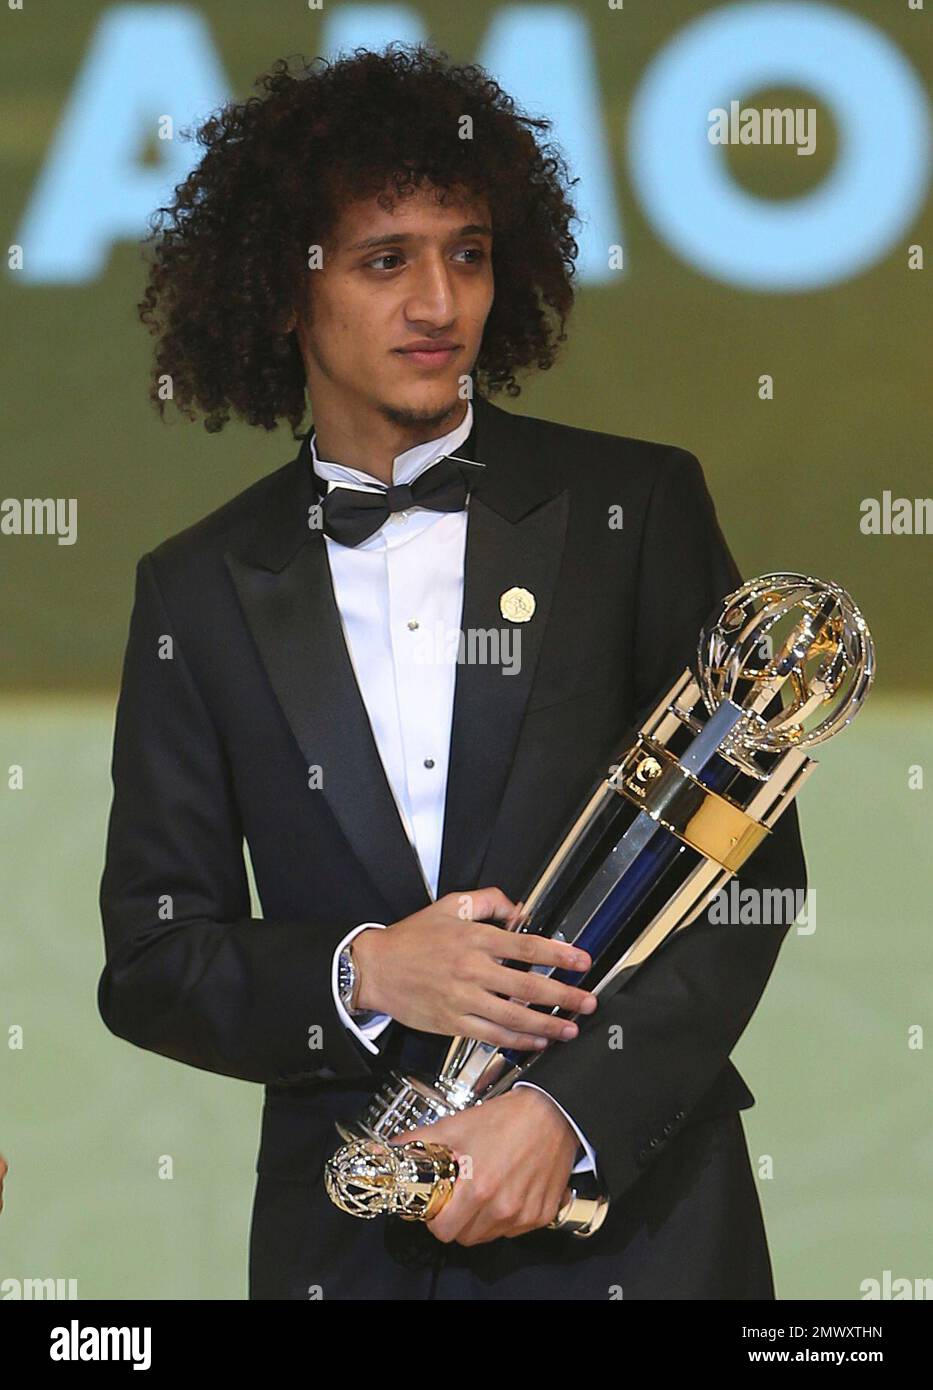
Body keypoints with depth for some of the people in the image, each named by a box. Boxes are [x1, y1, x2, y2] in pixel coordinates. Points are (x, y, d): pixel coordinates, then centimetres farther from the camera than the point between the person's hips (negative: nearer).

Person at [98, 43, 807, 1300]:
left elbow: (754, 865, -3)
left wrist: (566, 1112, -15)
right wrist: (362, 974, -15)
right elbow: (150, 963, 4)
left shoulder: (635, 507, 0)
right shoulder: (200, 589, 5)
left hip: (635, 1208, -1)